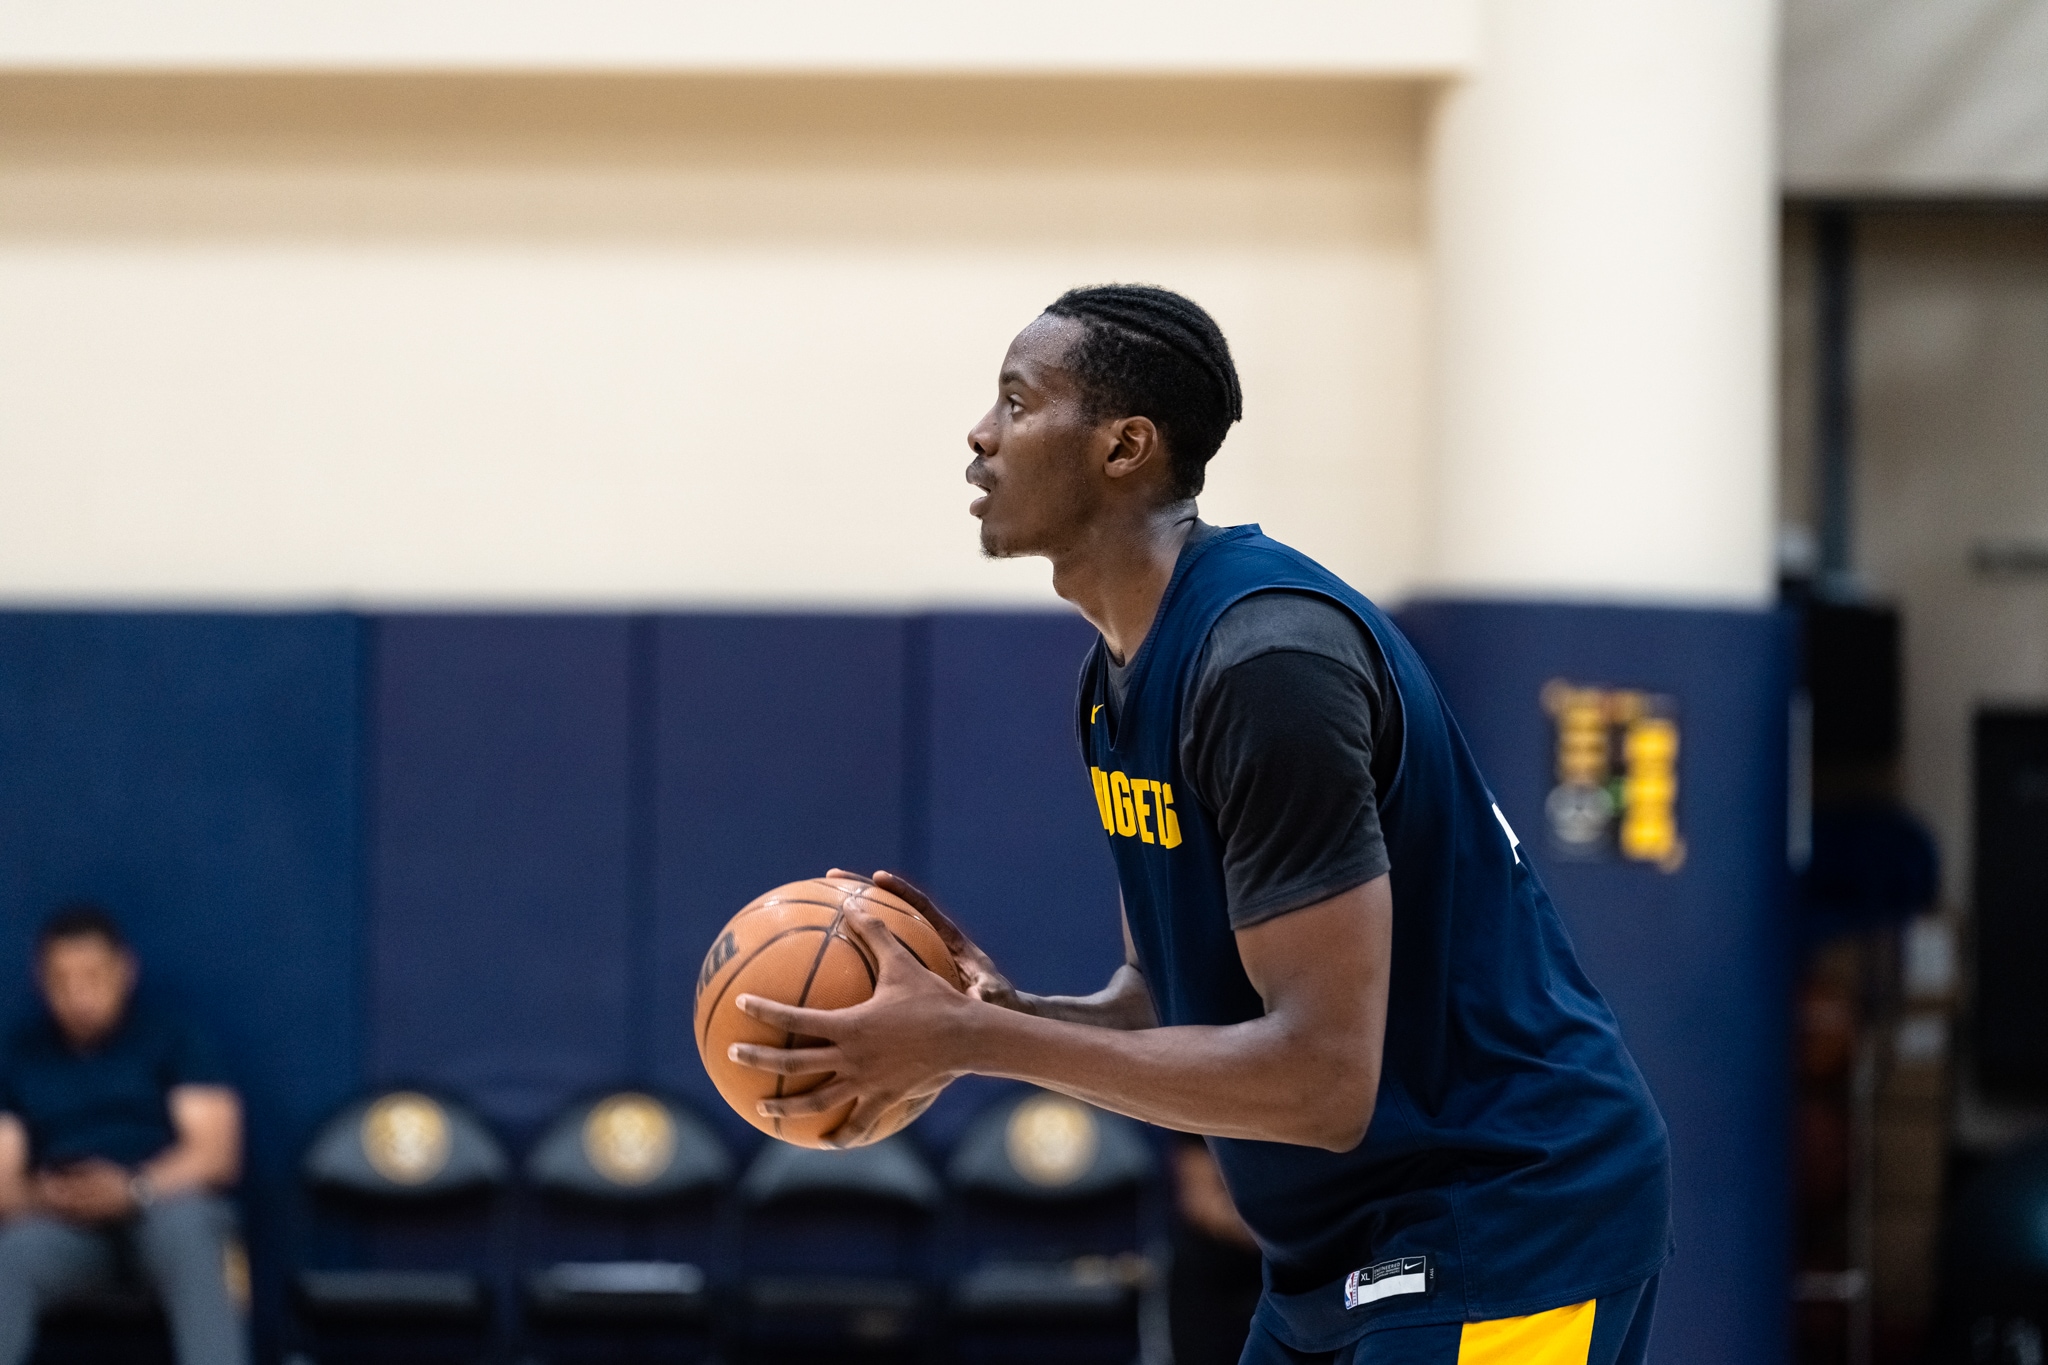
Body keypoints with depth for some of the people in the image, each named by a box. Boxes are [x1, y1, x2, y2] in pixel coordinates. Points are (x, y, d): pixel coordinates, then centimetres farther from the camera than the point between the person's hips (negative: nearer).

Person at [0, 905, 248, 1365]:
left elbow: (216, 1152, -2)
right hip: (62, 1222, 2)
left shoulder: (169, 1036, 6)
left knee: (185, 1233, -38)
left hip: (166, 1201, -2)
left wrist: (133, 1191, -19)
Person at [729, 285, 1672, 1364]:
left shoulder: (1270, 659, -23)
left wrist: (973, 1041, -25)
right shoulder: (1119, 675, 9)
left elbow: (1321, 1077, -27)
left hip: (1509, 1220, -10)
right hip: (1351, 1236, 10)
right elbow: (1163, 995, 15)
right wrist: (1002, 1013, -7)